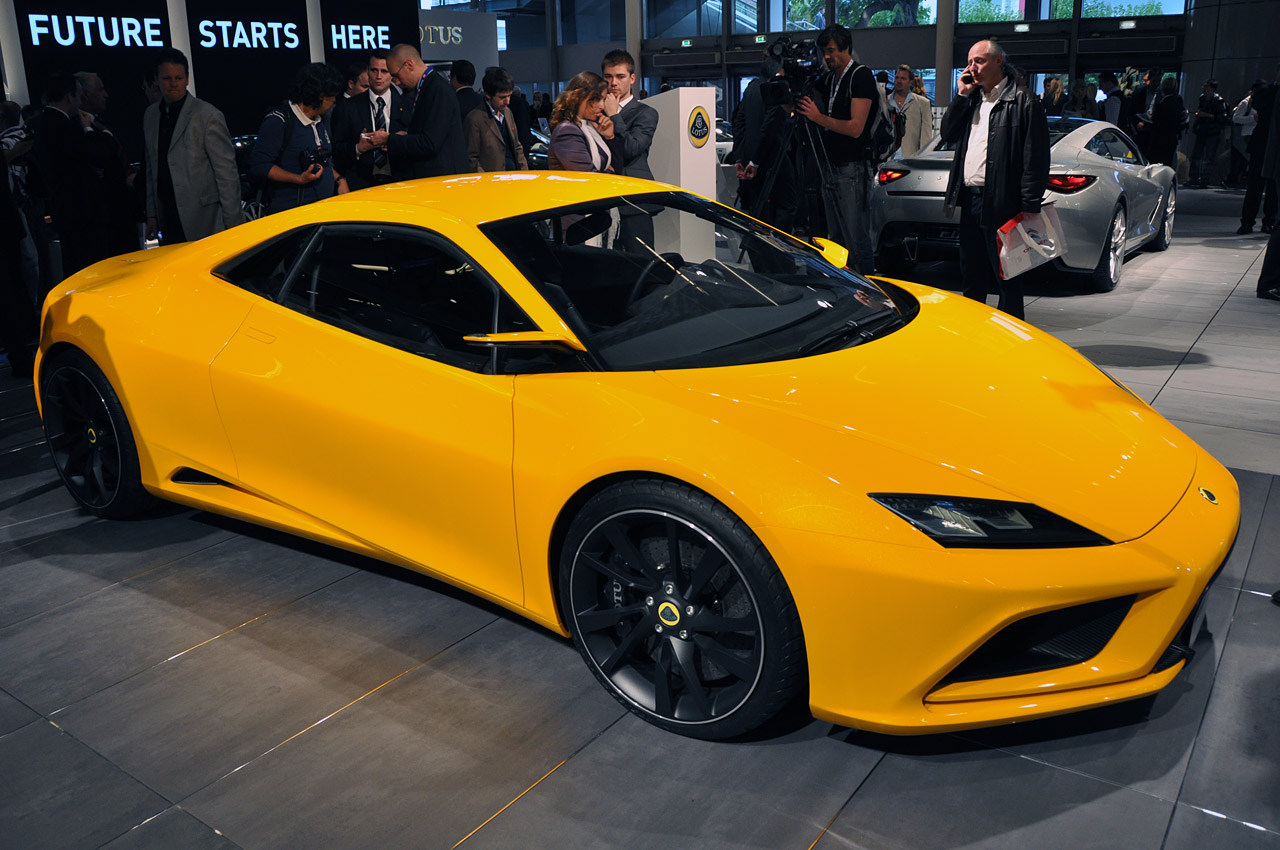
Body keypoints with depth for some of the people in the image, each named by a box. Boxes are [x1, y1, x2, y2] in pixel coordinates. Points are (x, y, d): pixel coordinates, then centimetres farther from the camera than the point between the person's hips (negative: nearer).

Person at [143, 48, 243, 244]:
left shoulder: (208, 115, -7)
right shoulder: (150, 115, 14)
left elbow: (227, 172, -9)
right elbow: (151, 169, 20)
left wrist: (232, 223, -12)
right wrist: (152, 215, 16)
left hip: (204, 223, -6)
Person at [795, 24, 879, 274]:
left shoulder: (861, 76, -9)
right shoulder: (829, 78, 17)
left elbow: (855, 128, -16)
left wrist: (818, 117, -17)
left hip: (853, 169, -8)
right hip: (831, 166, 9)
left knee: (857, 240, -9)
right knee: (836, 240, 11)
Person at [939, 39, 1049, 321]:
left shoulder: (1022, 102, -6)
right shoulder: (972, 99, 17)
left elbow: (1036, 159, -11)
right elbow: (947, 134, 12)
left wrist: (1029, 207, -17)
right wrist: (962, 95, 4)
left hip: (1001, 203, -7)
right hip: (970, 201, 7)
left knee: (1006, 277, 0)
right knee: (972, 277, 16)